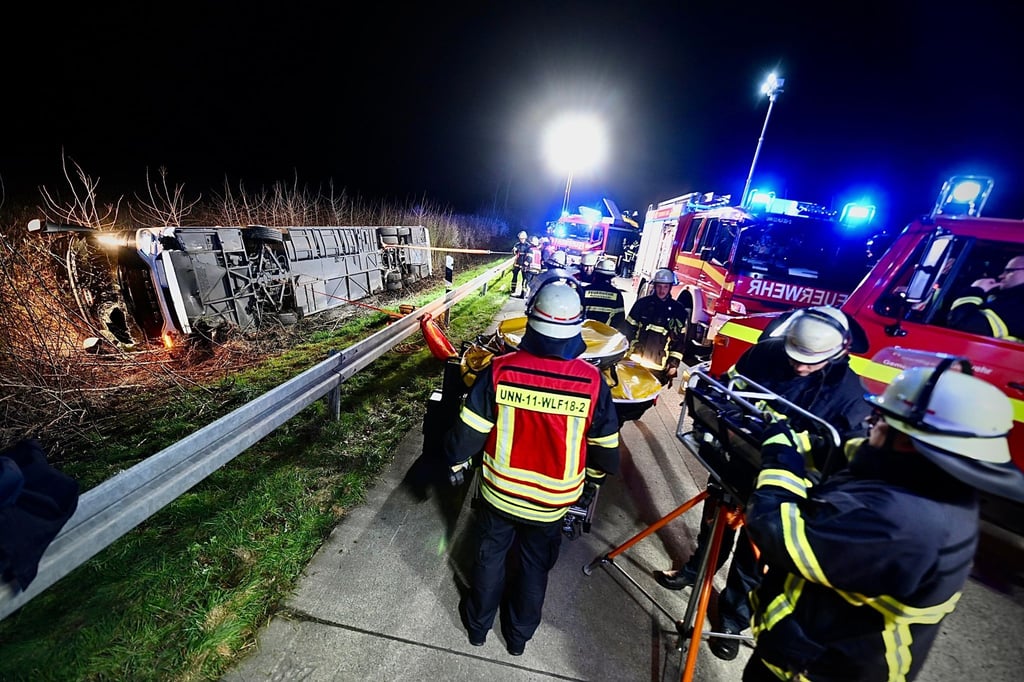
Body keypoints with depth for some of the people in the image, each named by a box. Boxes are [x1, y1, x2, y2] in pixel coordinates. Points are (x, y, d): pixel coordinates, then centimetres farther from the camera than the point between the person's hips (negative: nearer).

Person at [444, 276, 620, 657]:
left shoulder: (501, 369, -25)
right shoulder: (592, 381, -22)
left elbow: (469, 432, -16)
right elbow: (606, 447, -8)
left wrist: (457, 462, 6)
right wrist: (594, 478, 13)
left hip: (499, 493, 0)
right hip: (552, 503, 1)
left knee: (490, 556, 27)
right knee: (535, 567, 27)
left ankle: (478, 624, 53)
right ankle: (519, 635, 53)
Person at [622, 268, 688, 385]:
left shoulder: (678, 310, 4)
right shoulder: (643, 302, 3)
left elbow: (680, 339, 5)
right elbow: (628, 328, 4)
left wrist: (674, 363, 0)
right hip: (634, 359, 0)